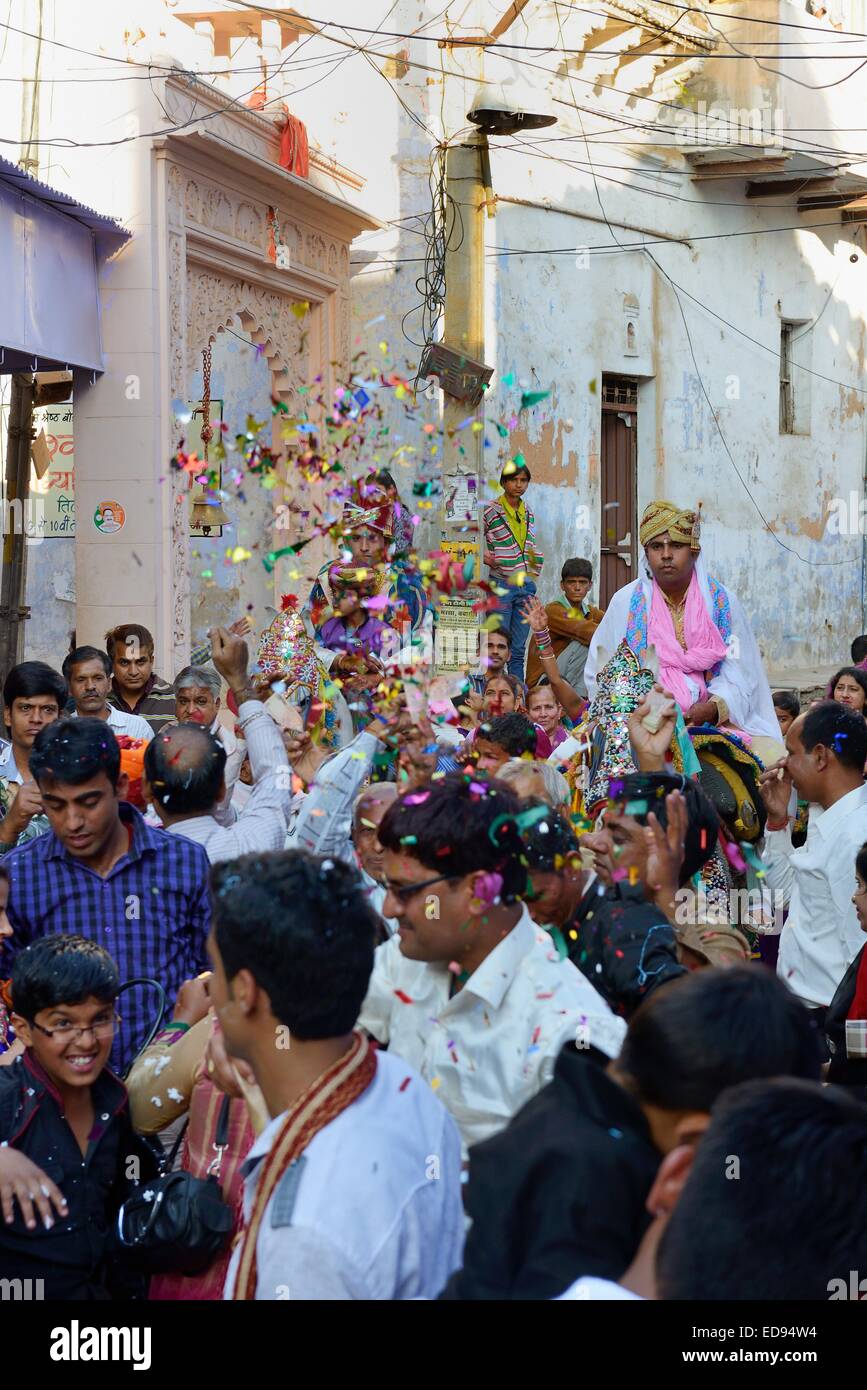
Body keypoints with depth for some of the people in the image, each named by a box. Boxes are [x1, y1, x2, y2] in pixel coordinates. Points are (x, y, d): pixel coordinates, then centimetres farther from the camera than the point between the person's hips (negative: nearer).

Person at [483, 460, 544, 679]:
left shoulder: (528, 513, 14)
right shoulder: (491, 511, -4)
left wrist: (535, 571, 12)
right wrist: (483, 556, -18)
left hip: (526, 585, 5)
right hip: (501, 585, -5)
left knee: (518, 649, 7)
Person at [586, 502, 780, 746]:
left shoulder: (722, 602, 2)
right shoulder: (625, 602, 1)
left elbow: (738, 678, 1)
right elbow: (599, 673, 5)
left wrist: (712, 709, -18)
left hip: (709, 723, 2)